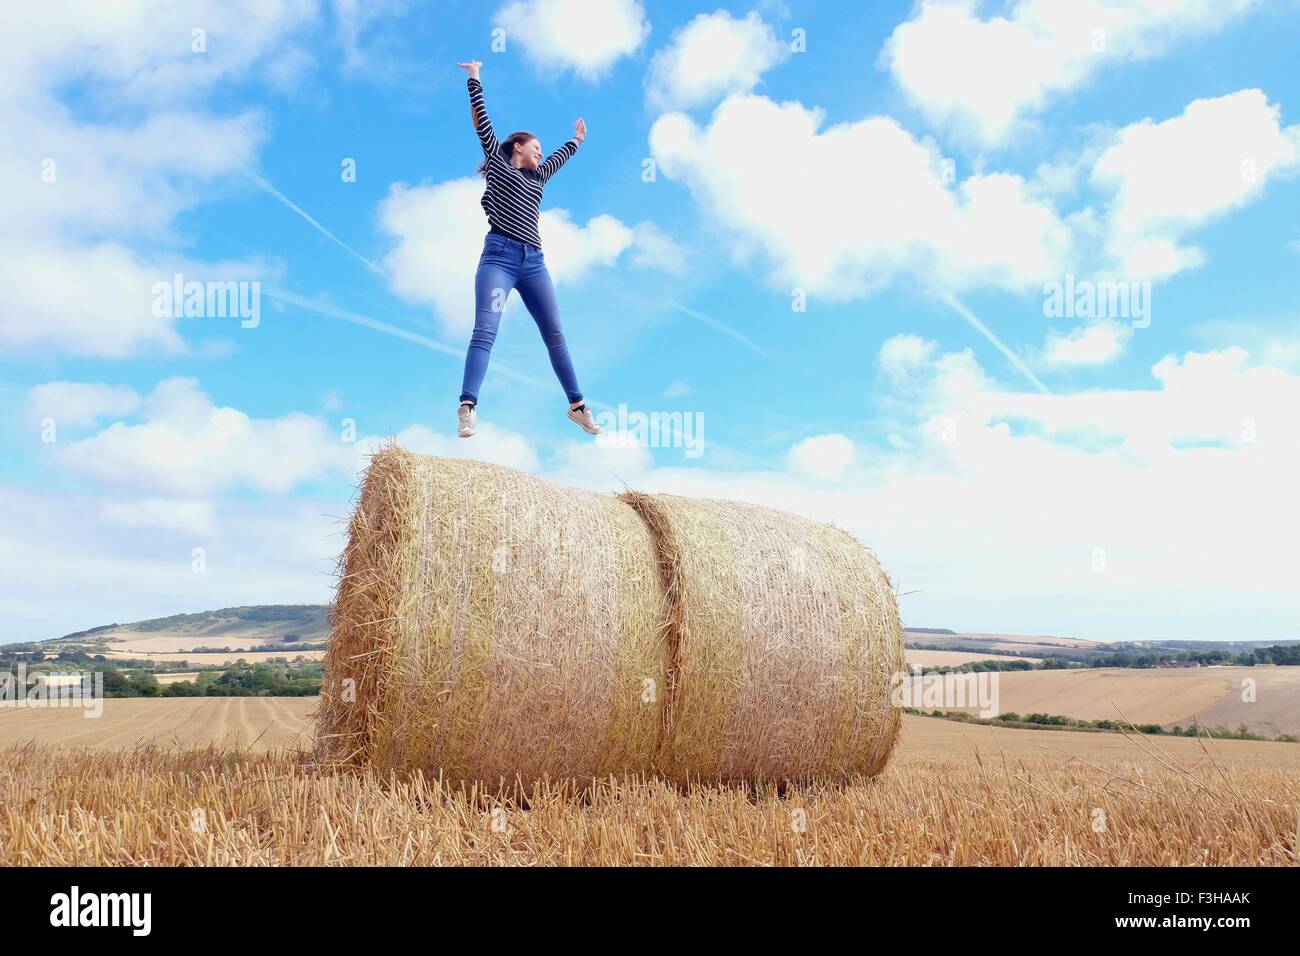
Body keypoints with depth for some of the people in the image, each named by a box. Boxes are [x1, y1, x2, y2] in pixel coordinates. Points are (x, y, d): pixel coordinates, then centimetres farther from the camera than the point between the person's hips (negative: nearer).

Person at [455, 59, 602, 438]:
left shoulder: (537, 177, 26)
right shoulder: (498, 162, 12)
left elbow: (559, 157, 45)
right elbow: (482, 120, 10)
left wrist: (577, 140, 58)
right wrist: (474, 79, 12)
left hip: (533, 262, 6)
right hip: (499, 257, -6)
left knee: (555, 335, 5)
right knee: (485, 330, -20)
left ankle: (577, 405, 10)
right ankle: (468, 408, -30)